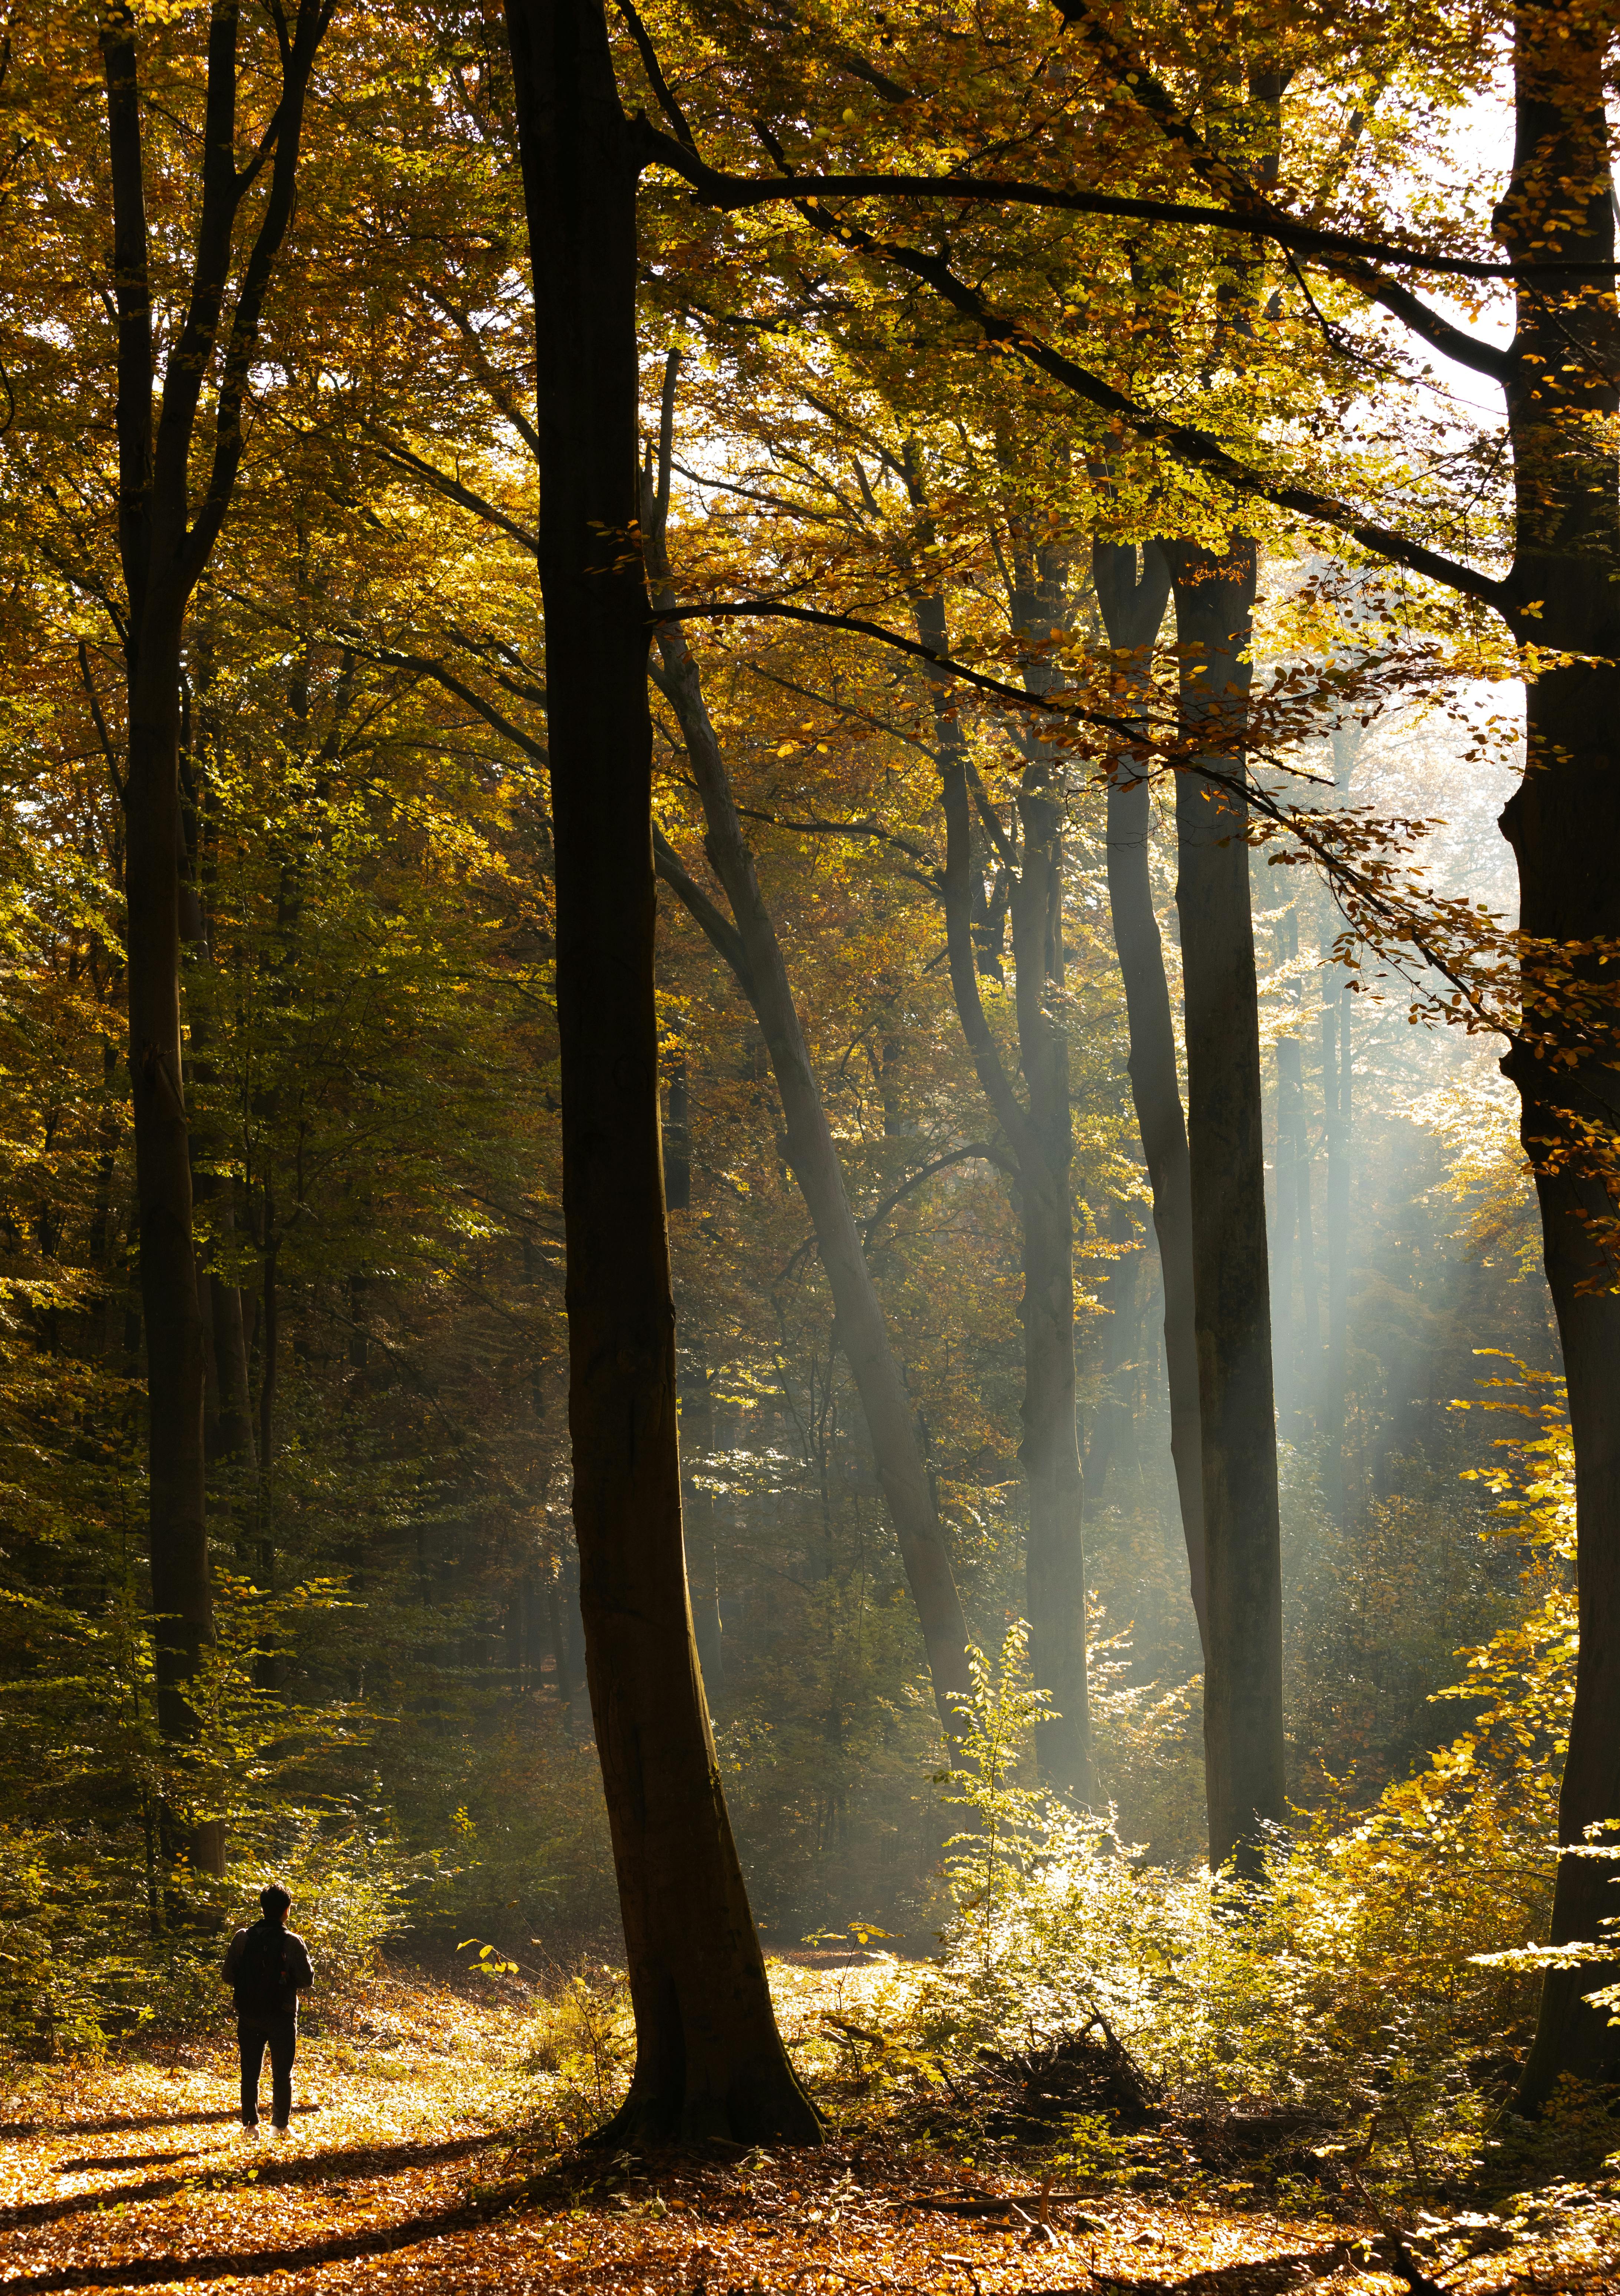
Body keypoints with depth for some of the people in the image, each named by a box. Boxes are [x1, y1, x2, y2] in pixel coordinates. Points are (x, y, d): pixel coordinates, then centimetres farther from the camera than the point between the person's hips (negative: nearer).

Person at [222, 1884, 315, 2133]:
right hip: (282, 2016, -2)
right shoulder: (292, 1942, -11)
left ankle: (250, 2123, 8)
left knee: (250, 2073, 11)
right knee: (282, 2074, 9)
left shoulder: (242, 1938, -4)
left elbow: (229, 1976, -1)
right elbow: (307, 1980, -7)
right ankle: (281, 2125, 10)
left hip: (249, 2016, 2)